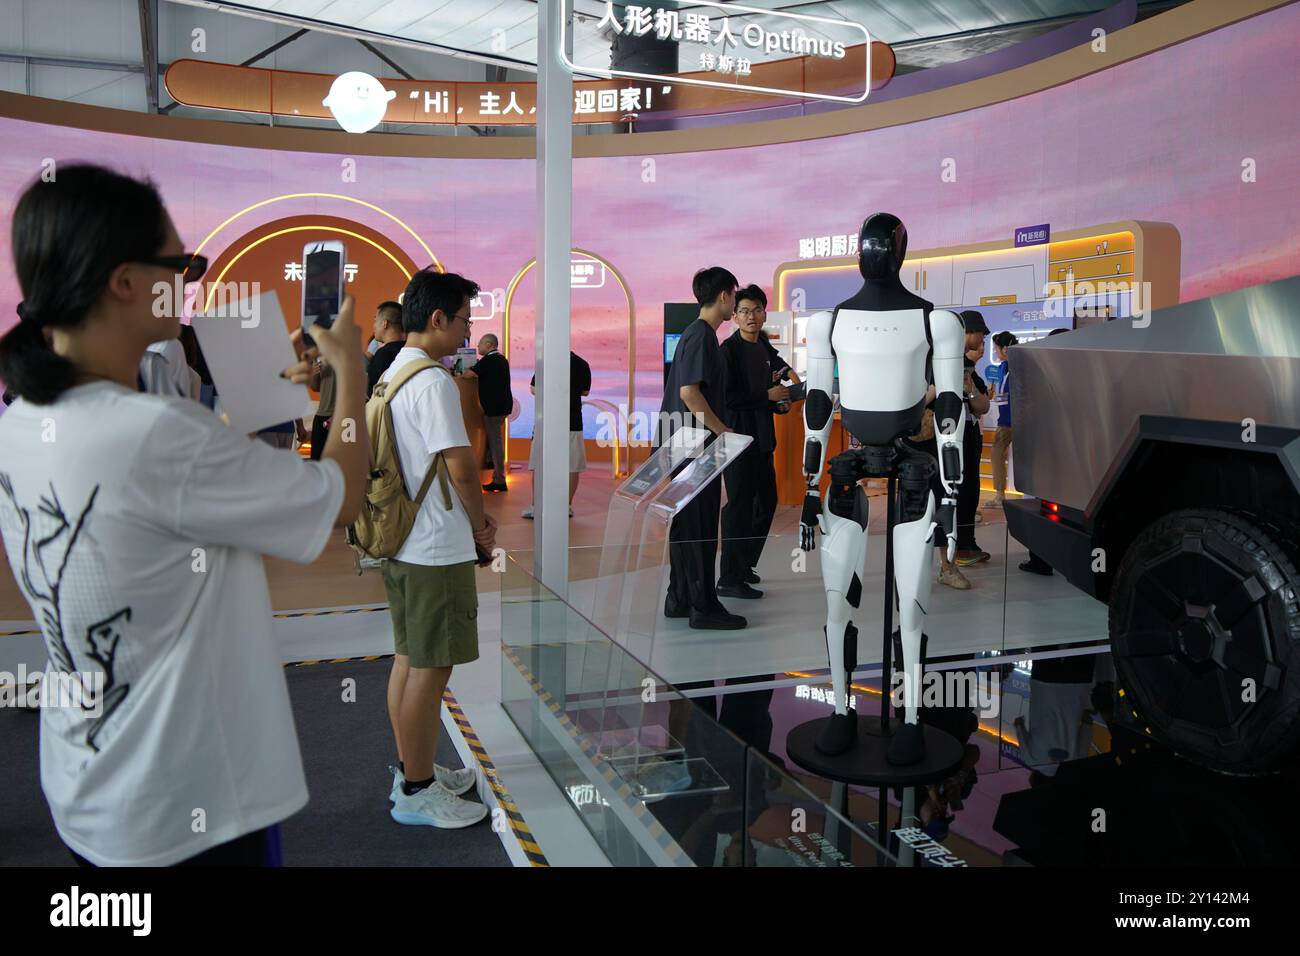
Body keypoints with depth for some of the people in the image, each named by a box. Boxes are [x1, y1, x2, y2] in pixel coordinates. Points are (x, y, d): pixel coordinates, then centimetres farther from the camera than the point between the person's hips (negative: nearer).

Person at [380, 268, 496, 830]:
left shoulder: (392, 374, 13)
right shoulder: (433, 381, -18)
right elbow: (462, 468, -19)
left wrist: (471, 520, 13)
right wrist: (481, 525, -2)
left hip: (399, 538, 10)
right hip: (436, 549, -10)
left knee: (409, 659, 17)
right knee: (431, 667, 0)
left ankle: (411, 770, 30)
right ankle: (417, 792, 10)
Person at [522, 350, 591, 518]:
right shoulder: (582, 364, 2)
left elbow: (534, 390, -4)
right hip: (574, 422, 3)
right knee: (572, 467, 9)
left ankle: (535, 507, 6)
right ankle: (567, 506, 11)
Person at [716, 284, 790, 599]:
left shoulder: (766, 349, 15)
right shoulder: (728, 350, -10)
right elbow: (726, 397, -19)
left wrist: (780, 401, 7)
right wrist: (767, 395, -16)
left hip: (763, 438, 9)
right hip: (738, 437, -9)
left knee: (766, 501, 16)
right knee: (739, 505, -6)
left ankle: (745, 564, 30)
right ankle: (730, 579, 1)